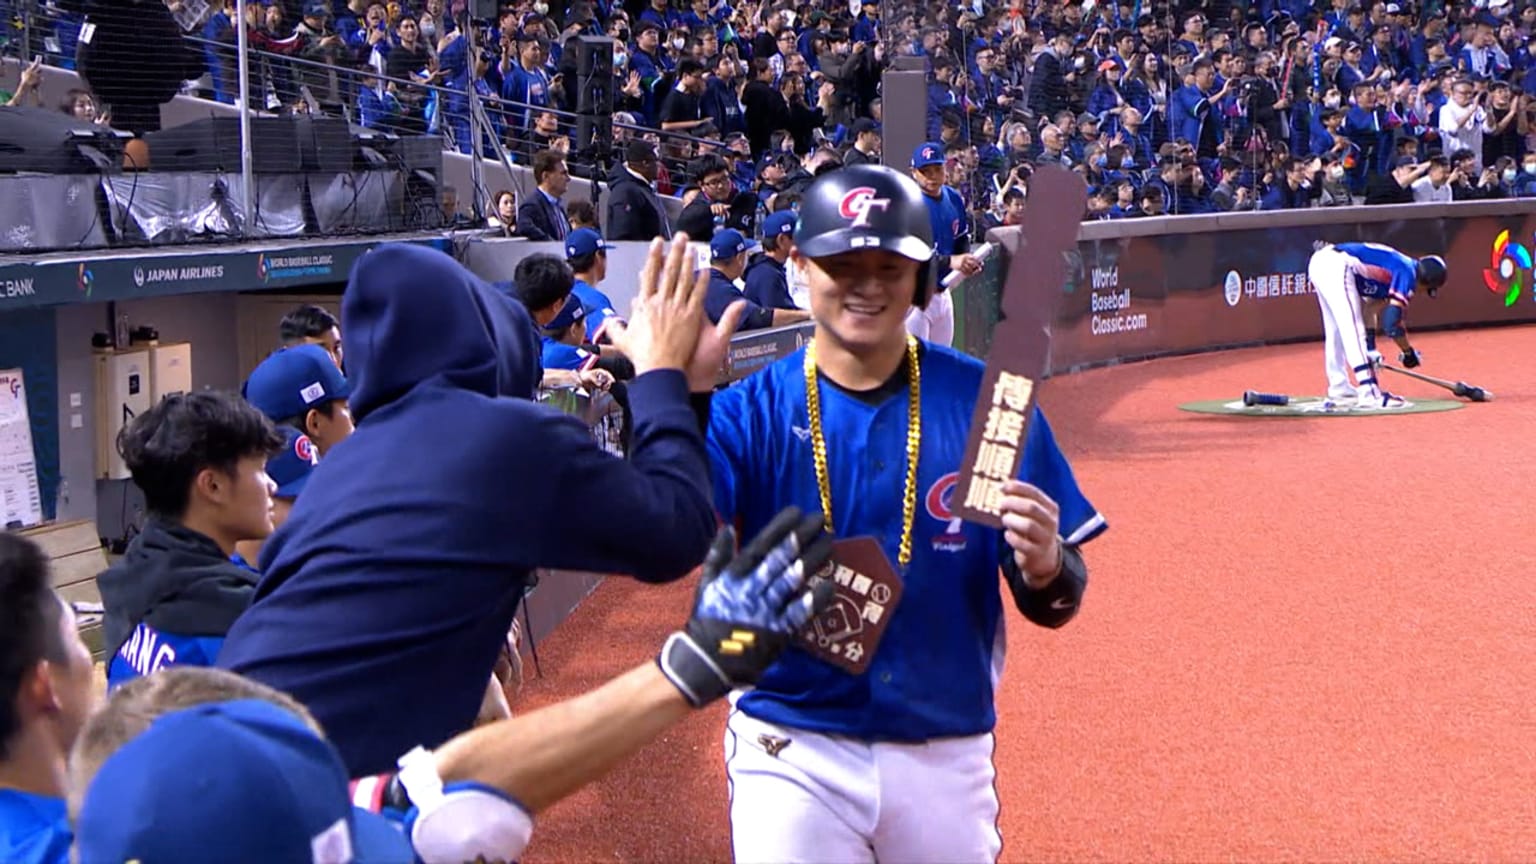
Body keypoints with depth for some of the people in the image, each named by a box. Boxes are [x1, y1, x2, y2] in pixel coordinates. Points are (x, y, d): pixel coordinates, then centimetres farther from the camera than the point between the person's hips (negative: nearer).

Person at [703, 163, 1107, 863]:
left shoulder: (986, 401, -3)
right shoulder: (751, 410, -5)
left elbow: (1053, 608, -1)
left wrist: (1045, 568, -24)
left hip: (948, 754, 2)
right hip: (792, 756, -1)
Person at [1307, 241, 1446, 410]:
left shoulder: (1397, 265, 22)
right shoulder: (1407, 273, -4)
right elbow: (1391, 323, -11)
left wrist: (1370, 349, 27)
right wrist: (1409, 352, 3)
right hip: (1336, 267, -10)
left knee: (1337, 333, 19)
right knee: (1353, 333, -9)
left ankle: (1339, 393, 26)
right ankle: (1370, 396, -11)